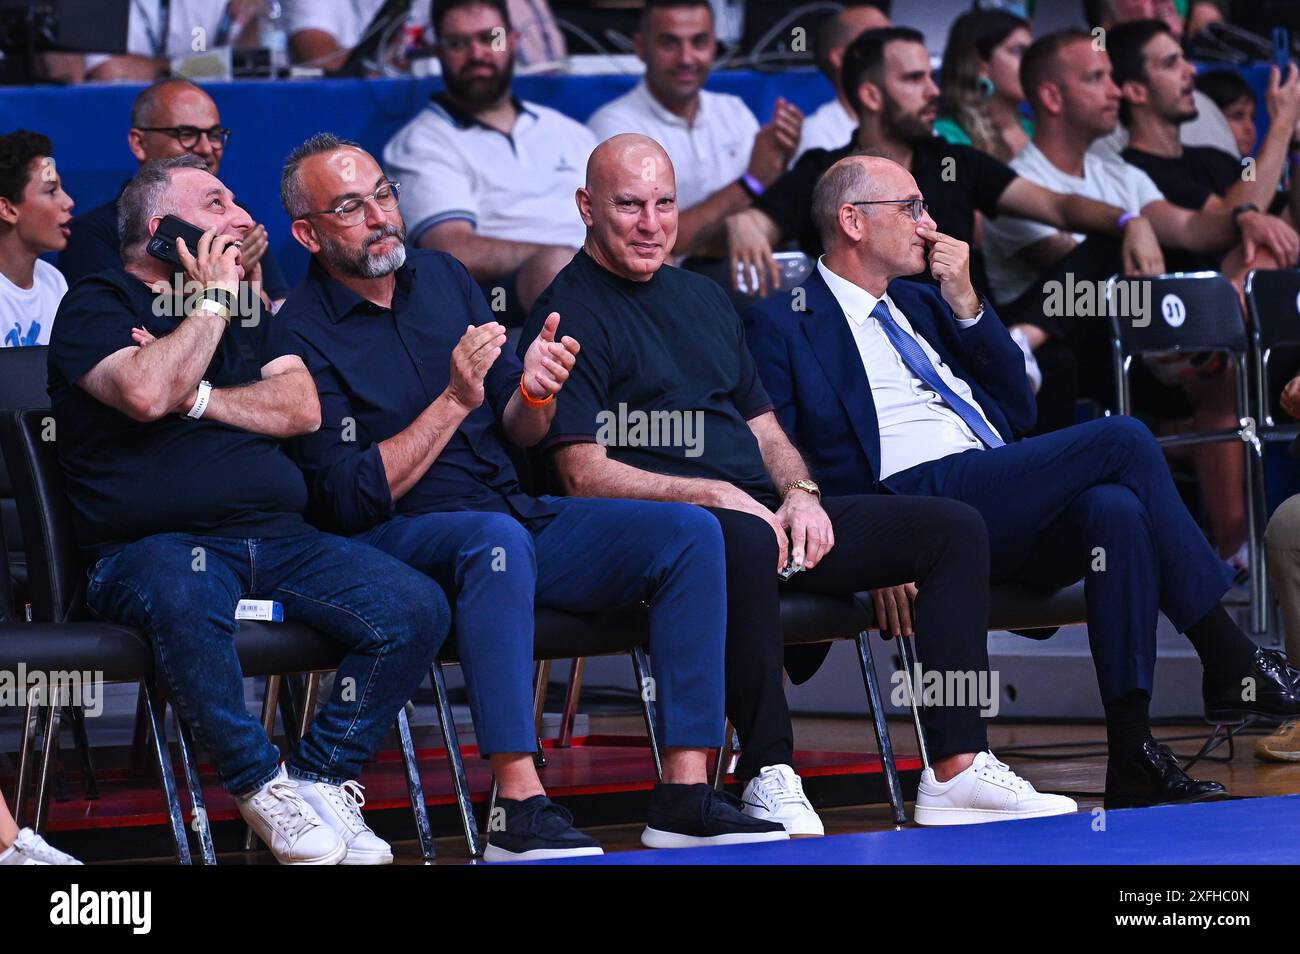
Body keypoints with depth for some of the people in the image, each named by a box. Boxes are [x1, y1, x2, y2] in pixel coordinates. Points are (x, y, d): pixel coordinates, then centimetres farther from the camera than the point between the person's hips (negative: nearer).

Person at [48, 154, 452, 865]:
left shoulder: (250, 309, 25)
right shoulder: (96, 306, 6)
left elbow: (301, 408, 8)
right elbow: (147, 393, -15)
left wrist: (195, 395, -3)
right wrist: (211, 303, -3)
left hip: (278, 538, 6)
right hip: (153, 546, -6)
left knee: (416, 608, -19)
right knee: (184, 600, -42)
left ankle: (321, 778, -8)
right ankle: (261, 786, -25)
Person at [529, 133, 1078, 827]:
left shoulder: (702, 297, 23)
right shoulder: (569, 316, -2)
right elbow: (585, 474, -11)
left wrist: (800, 495, 1)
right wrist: (714, 495, -19)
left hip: (767, 514, 8)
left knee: (954, 528, -4)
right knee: (744, 540, -43)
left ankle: (956, 769, -12)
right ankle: (768, 777, -36)